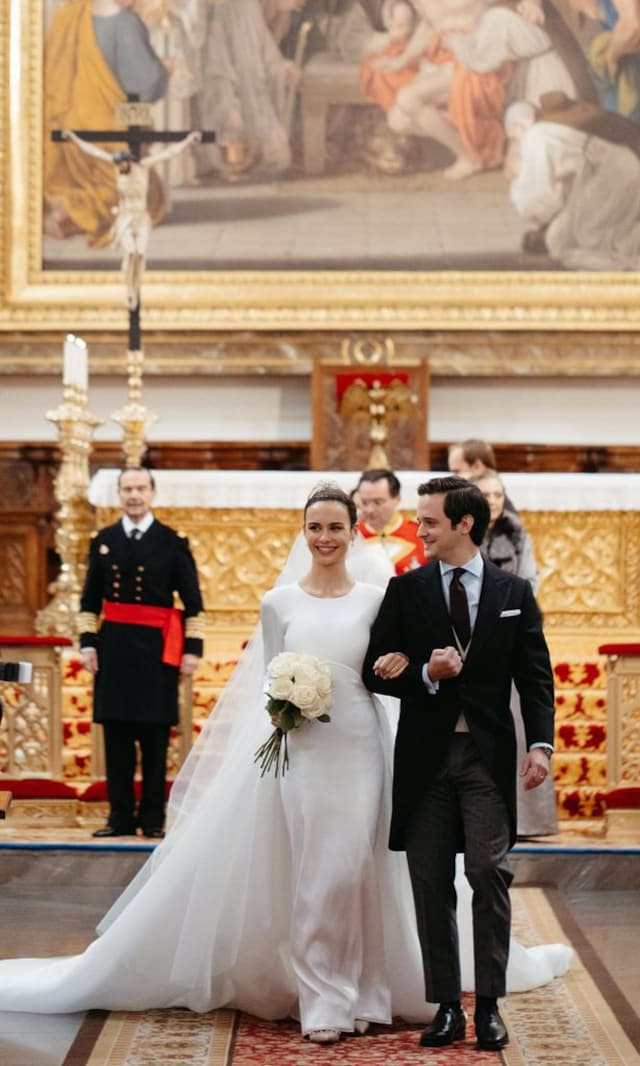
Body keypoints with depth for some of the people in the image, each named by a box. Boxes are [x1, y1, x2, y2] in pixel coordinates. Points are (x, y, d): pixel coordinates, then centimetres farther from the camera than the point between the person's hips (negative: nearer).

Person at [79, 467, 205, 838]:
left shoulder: (173, 543, 1)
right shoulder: (103, 542, 10)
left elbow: (193, 602, 1)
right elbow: (90, 600, 13)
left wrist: (193, 648, -4)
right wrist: (87, 642, 5)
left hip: (157, 648, -3)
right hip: (114, 648, 3)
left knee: (155, 738, 1)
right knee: (116, 736, 3)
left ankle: (153, 817, 8)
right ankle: (121, 816, 10)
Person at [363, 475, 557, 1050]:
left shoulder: (514, 592, 4)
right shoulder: (405, 589, 5)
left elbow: (536, 677, 3)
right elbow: (377, 672, 4)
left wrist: (541, 745, -9)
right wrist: (426, 675, -15)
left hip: (488, 753, -1)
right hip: (426, 756, 1)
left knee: (490, 874, -6)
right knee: (431, 883, 3)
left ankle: (489, 1004, 3)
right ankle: (447, 1007, 11)